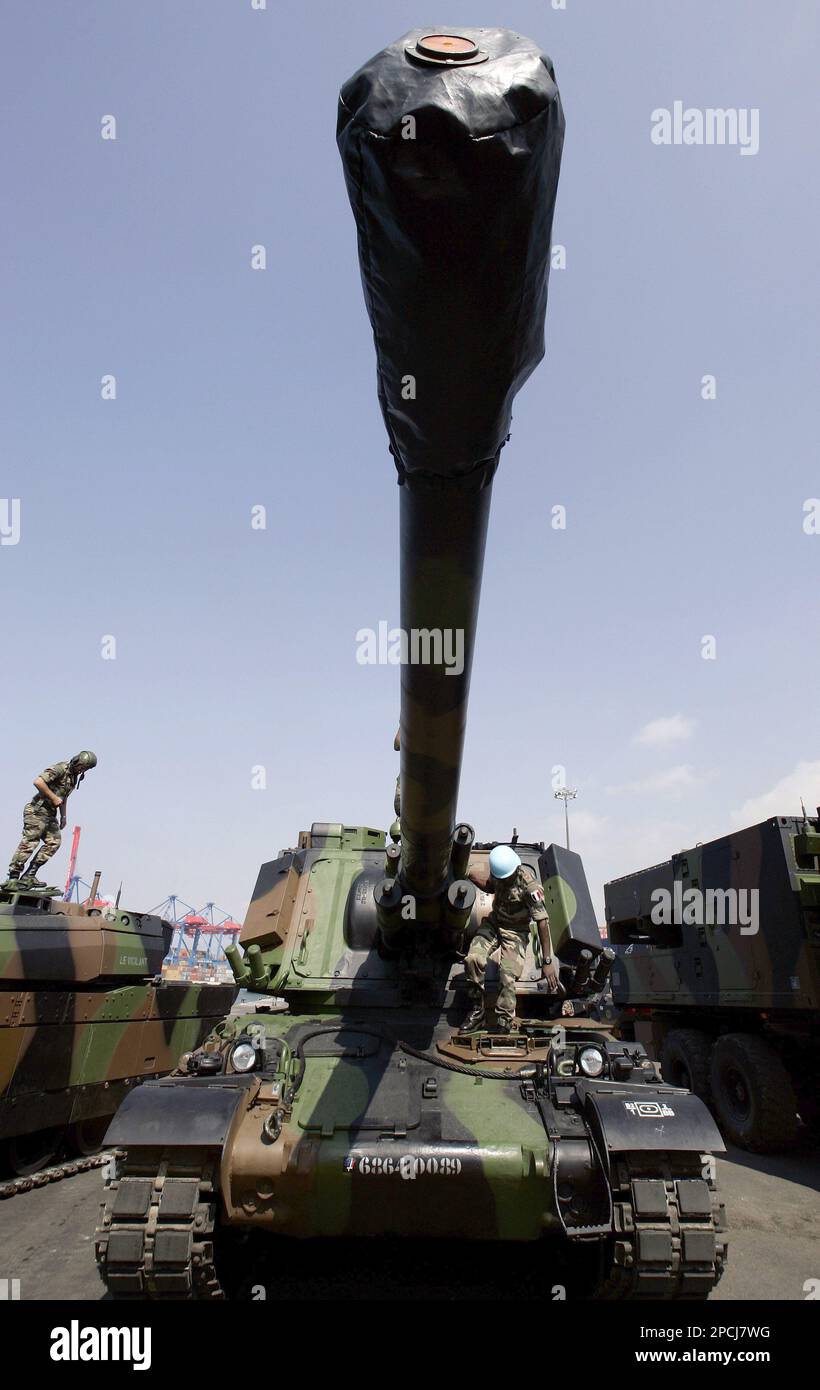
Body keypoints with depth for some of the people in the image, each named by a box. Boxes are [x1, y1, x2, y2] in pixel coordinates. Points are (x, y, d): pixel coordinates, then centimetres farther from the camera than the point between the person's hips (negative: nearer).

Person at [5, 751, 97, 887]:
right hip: (38, 811, -9)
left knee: (54, 842, 0)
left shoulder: (74, 777, 16)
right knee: (30, 842, -11)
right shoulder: (60, 769, -13)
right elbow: (38, 781, -25)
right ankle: (13, 877, -6)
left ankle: (29, 876, 1)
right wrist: (53, 797, -19)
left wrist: (63, 816, 24)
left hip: (50, 814, 9)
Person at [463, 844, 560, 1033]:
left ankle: (504, 1025, -7)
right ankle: (478, 1008, -3)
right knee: (473, 959, -21)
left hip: (515, 931, -4)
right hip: (493, 922, 5)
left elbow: (542, 922, -24)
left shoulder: (530, 886, -26)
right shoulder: (499, 873, -9)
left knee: (507, 976, -24)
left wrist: (548, 962, -25)